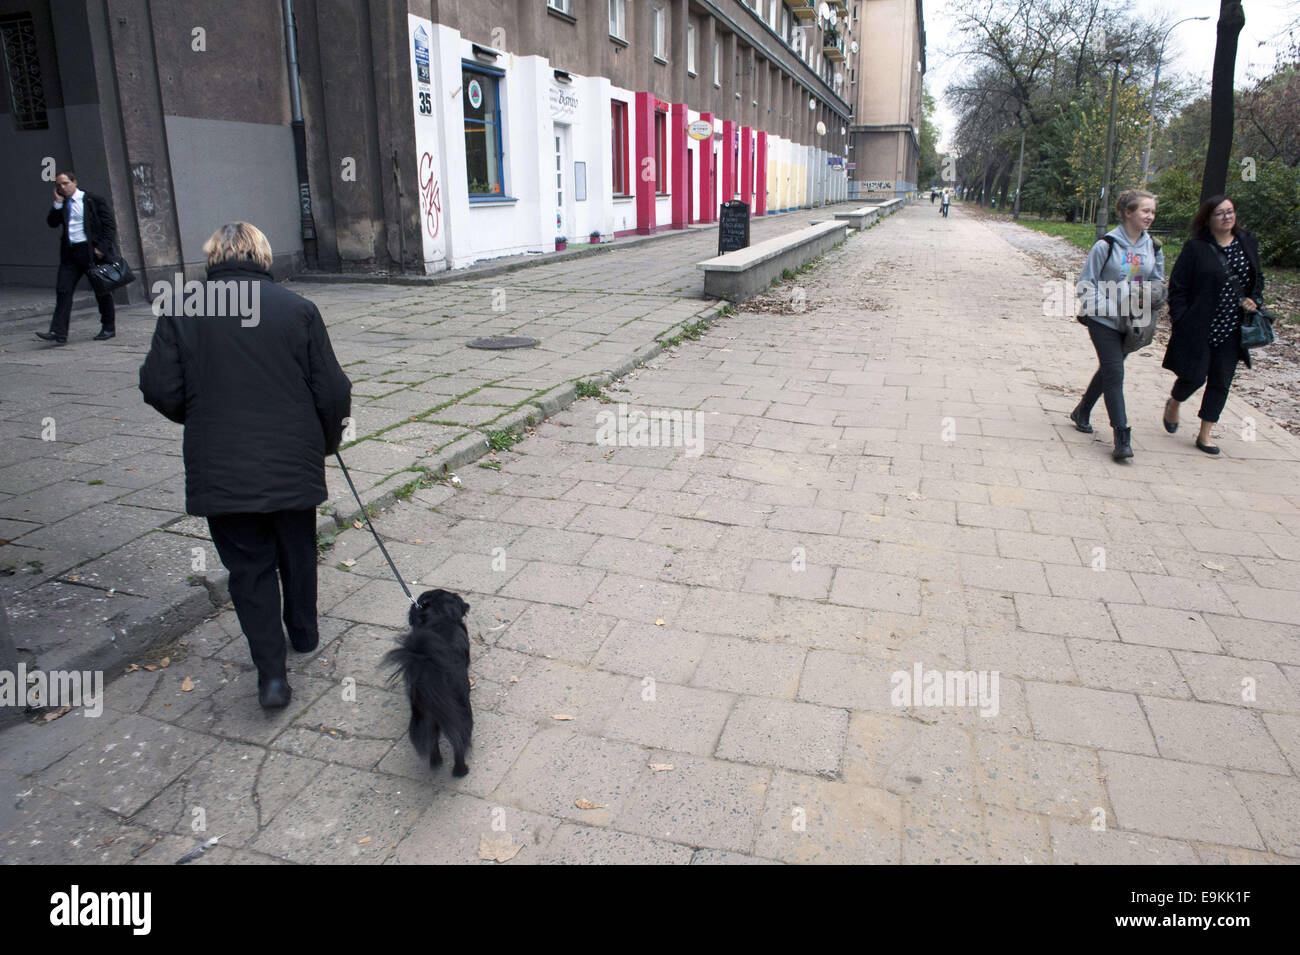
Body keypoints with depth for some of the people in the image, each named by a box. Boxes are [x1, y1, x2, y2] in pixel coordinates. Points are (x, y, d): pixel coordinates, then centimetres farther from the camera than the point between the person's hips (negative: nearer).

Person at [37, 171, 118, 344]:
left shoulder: (94, 200, -2)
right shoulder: (61, 204, 14)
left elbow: (110, 225, -5)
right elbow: (51, 223, 4)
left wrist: (102, 248, -13)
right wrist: (58, 203, -4)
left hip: (92, 251, -5)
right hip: (70, 253, 5)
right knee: (63, 290, -4)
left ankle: (109, 327, 21)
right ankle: (58, 333, -8)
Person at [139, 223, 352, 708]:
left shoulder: (180, 313, -4)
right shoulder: (298, 309, -5)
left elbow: (161, 390, -5)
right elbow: (332, 391, -5)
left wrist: (202, 421, 15)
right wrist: (327, 440, 13)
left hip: (220, 468, 0)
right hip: (293, 463, 1)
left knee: (249, 565, 10)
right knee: (298, 551, 22)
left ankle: (271, 671, 5)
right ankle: (304, 632, 41)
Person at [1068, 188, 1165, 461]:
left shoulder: (1153, 248, 5)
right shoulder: (1106, 245, -11)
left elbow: (1158, 283, 16)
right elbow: (1086, 285, -9)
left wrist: (1151, 299, -6)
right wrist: (1112, 308, -18)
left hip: (1133, 323, 6)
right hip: (1104, 321, -6)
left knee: (1108, 370, 17)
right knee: (1114, 374, -11)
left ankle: (1082, 412, 39)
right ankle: (1122, 437, -9)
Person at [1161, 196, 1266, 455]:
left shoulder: (1248, 243, 8)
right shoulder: (1196, 248, -7)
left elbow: (1257, 278, 20)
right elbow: (1177, 286, -6)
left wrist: (1255, 299, 1)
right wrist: (1180, 322, -13)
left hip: (1231, 330, 5)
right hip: (1199, 329, -4)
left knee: (1221, 382, 5)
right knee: (1194, 377, -3)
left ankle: (1204, 434, 14)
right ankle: (1173, 404, 32)